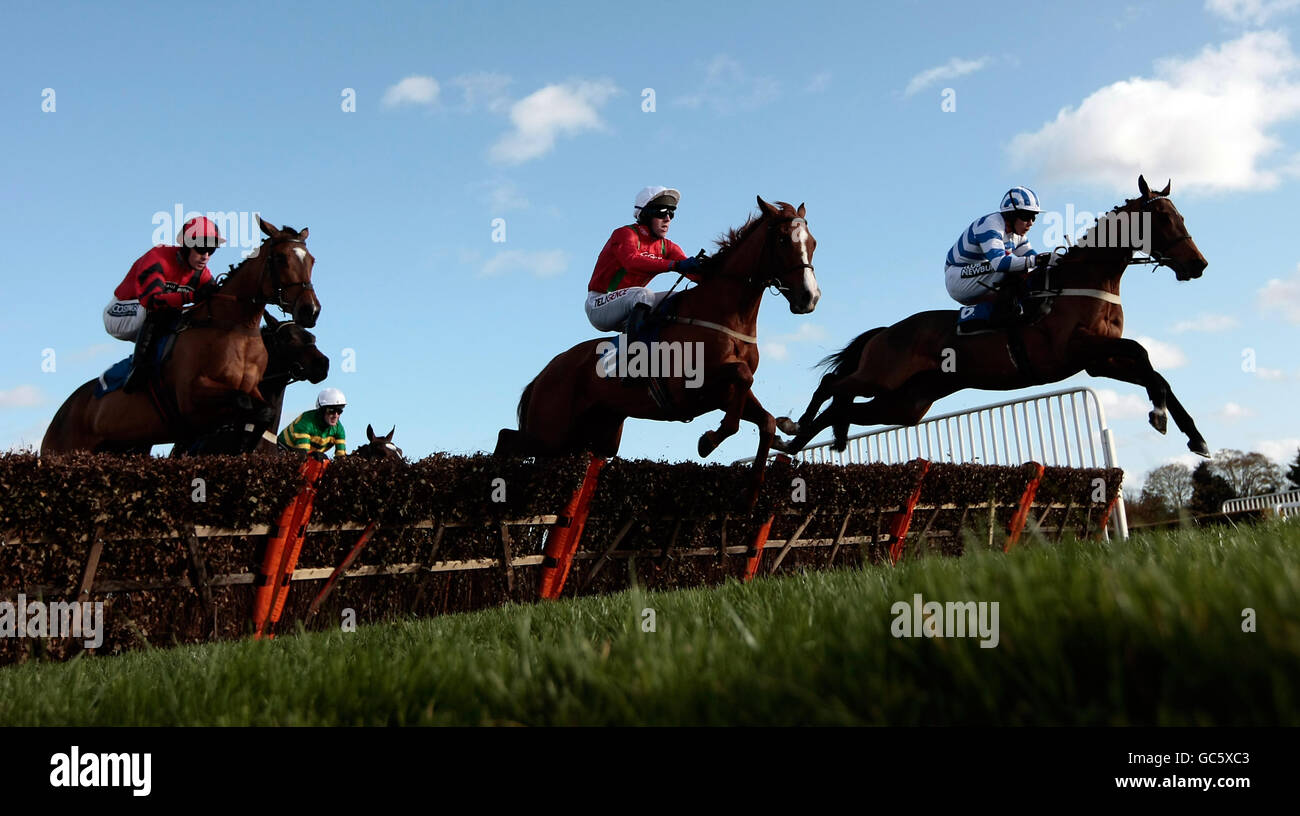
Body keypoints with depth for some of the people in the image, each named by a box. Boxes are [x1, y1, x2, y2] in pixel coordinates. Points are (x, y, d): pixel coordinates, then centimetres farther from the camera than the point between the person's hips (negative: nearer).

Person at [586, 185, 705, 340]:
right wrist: (676, 265, -47)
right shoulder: (625, 234, -16)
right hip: (599, 306, -7)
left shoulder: (667, 247, 6)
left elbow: (693, 271, -7)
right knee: (643, 294, -34)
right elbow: (632, 261, -38)